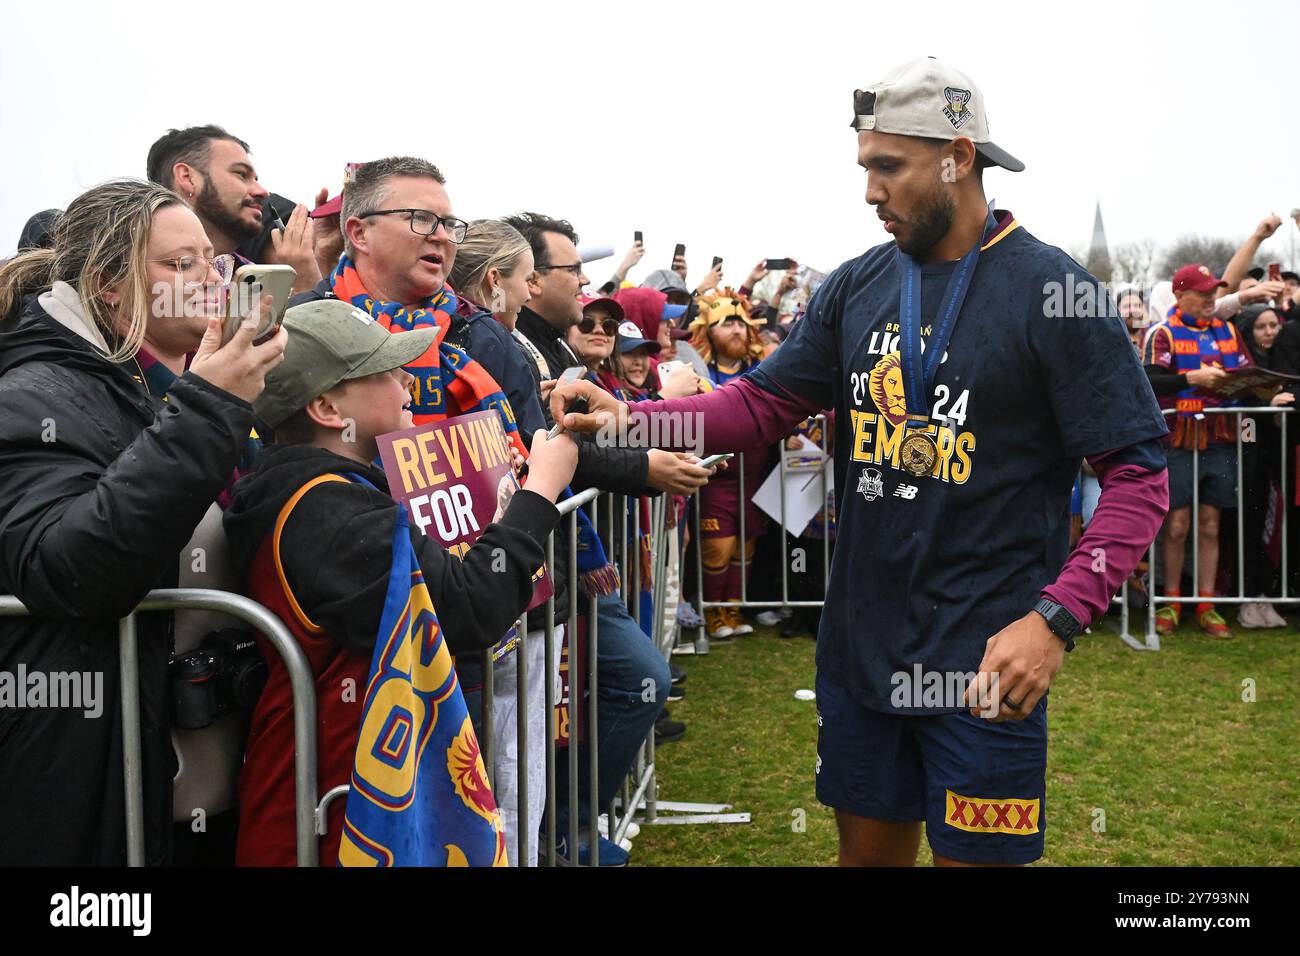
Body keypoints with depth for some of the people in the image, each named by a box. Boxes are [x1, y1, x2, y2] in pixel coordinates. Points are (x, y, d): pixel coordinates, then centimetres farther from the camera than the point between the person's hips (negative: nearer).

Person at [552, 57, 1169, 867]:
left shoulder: (1052, 291, -11)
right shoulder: (858, 287, 6)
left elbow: (1138, 475, -12)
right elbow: (765, 401, 8)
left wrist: (1057, 618, -23)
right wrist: (630, 417, -7)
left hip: (985, 662, -5)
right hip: (862, 644, 5)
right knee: (869, 845, 19)